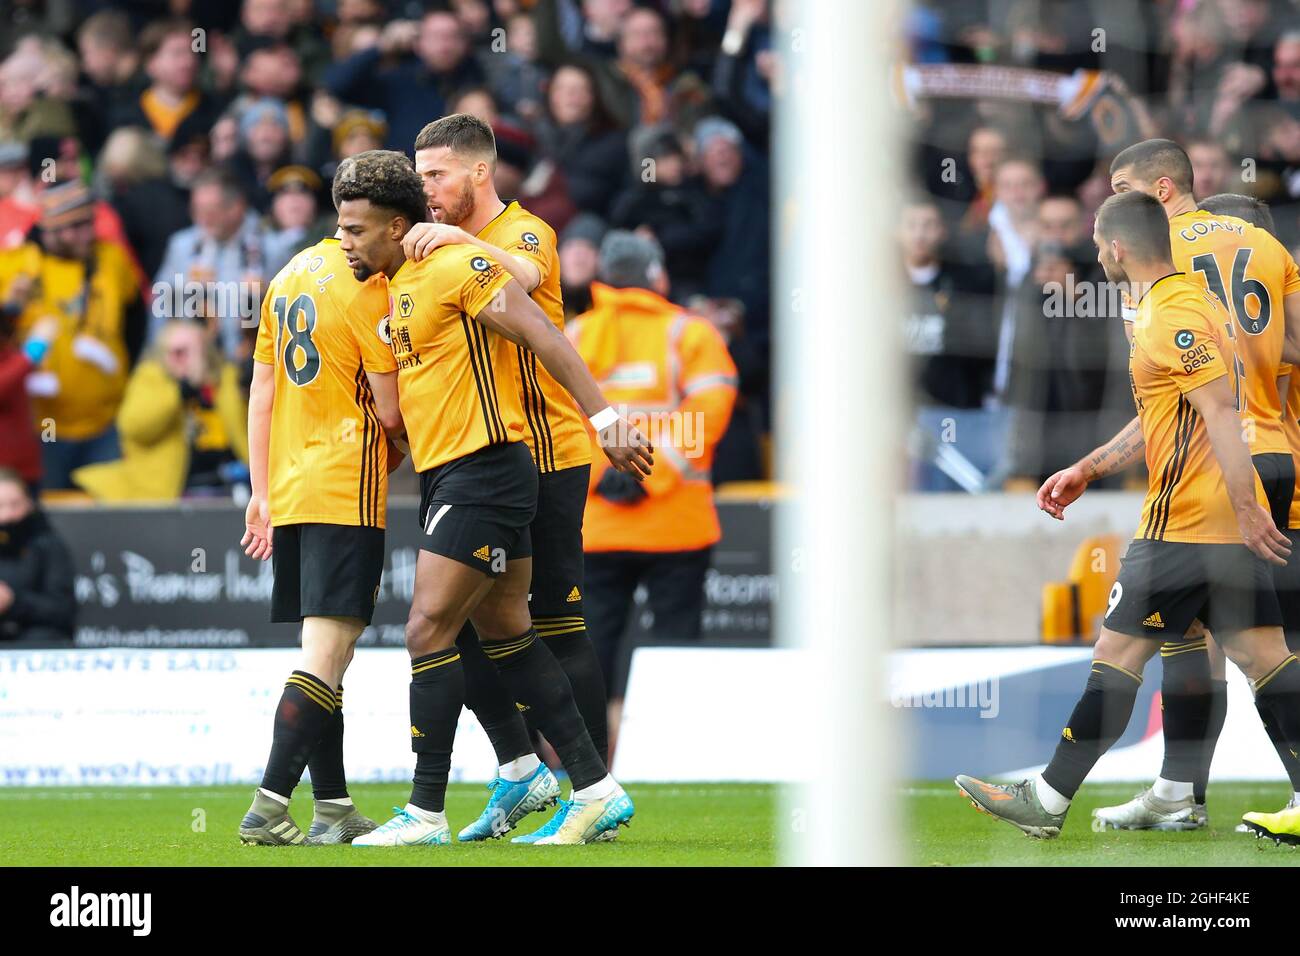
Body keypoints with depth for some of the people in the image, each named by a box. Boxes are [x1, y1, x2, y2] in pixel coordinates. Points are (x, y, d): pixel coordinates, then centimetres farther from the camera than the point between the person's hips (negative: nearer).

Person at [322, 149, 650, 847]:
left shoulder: (455, 267, -13)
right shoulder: (397, 285, 16)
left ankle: (425, 813, -7)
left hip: (482, 470, -10)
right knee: (507, 635, 11)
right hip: (445, 475, 10)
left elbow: (542, 337, -16)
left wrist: (605, 420, -20)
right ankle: (596, 790, 14)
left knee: (429, 632, -11)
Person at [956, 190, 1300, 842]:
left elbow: (1221, 409, -23)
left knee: (1117, 653, -2)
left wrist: (1246, 510, -26)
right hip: (1232, 524, 9)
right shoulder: (1196, 300, 17)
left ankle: (1047, 802, 4)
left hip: (1182, 525, -9)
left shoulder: (1171, 316, -15)